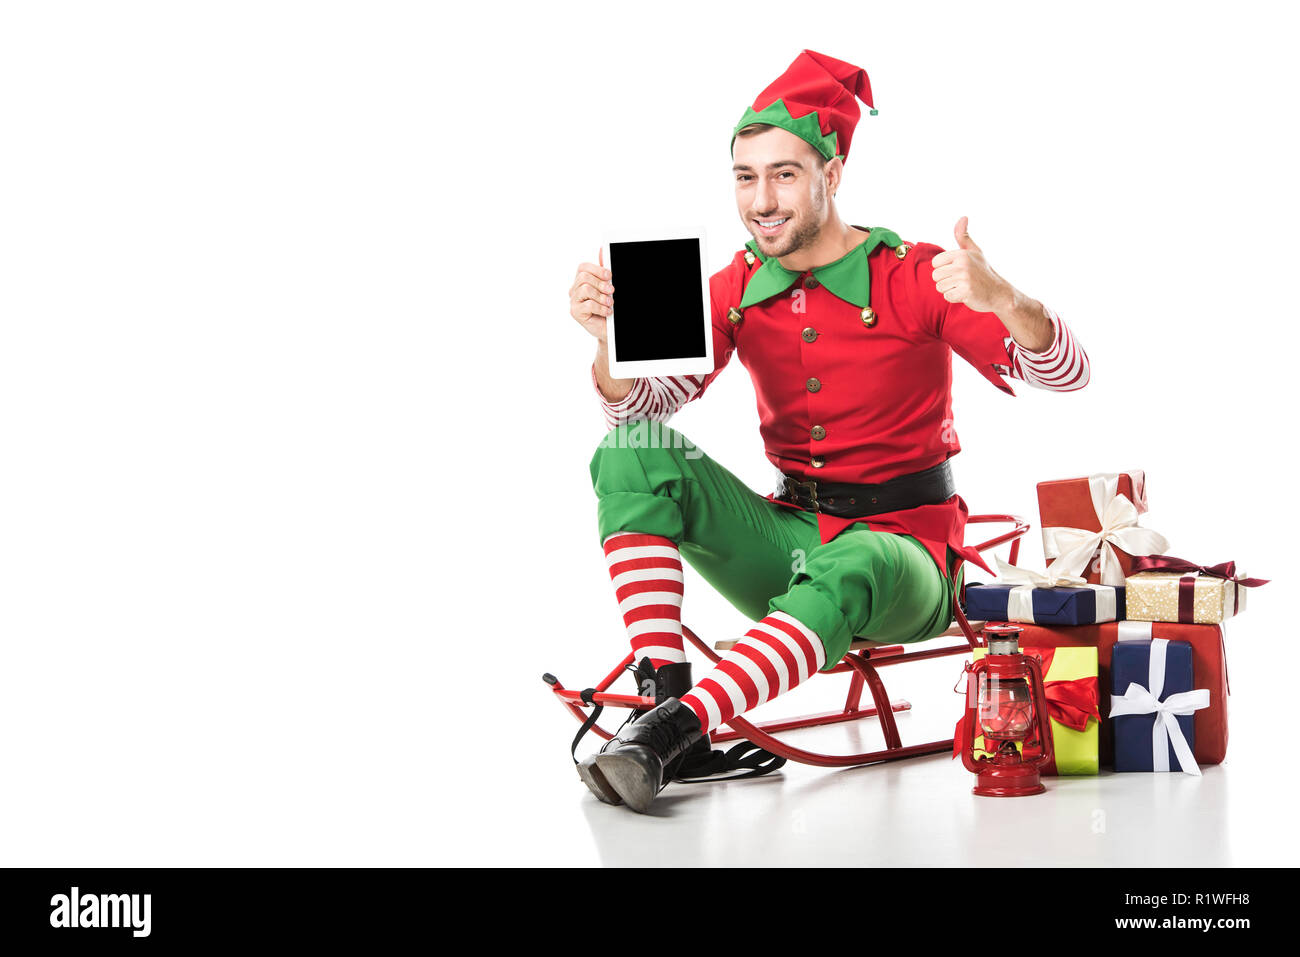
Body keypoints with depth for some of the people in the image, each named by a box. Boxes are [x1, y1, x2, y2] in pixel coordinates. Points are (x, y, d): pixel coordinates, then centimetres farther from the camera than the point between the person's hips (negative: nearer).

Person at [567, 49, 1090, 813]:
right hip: (790, 540, 5)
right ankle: (664, 694, -28)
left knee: (852, 571, -40)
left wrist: (1003, 301, -39)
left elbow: (1068, 376, -17)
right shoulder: (736, 290, 4)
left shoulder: (914, 278, -9)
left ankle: (674, 732, -49)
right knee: (632, 454, -15)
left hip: (900, 546, -4)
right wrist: (611, 340, -30)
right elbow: (643, 403, -7)